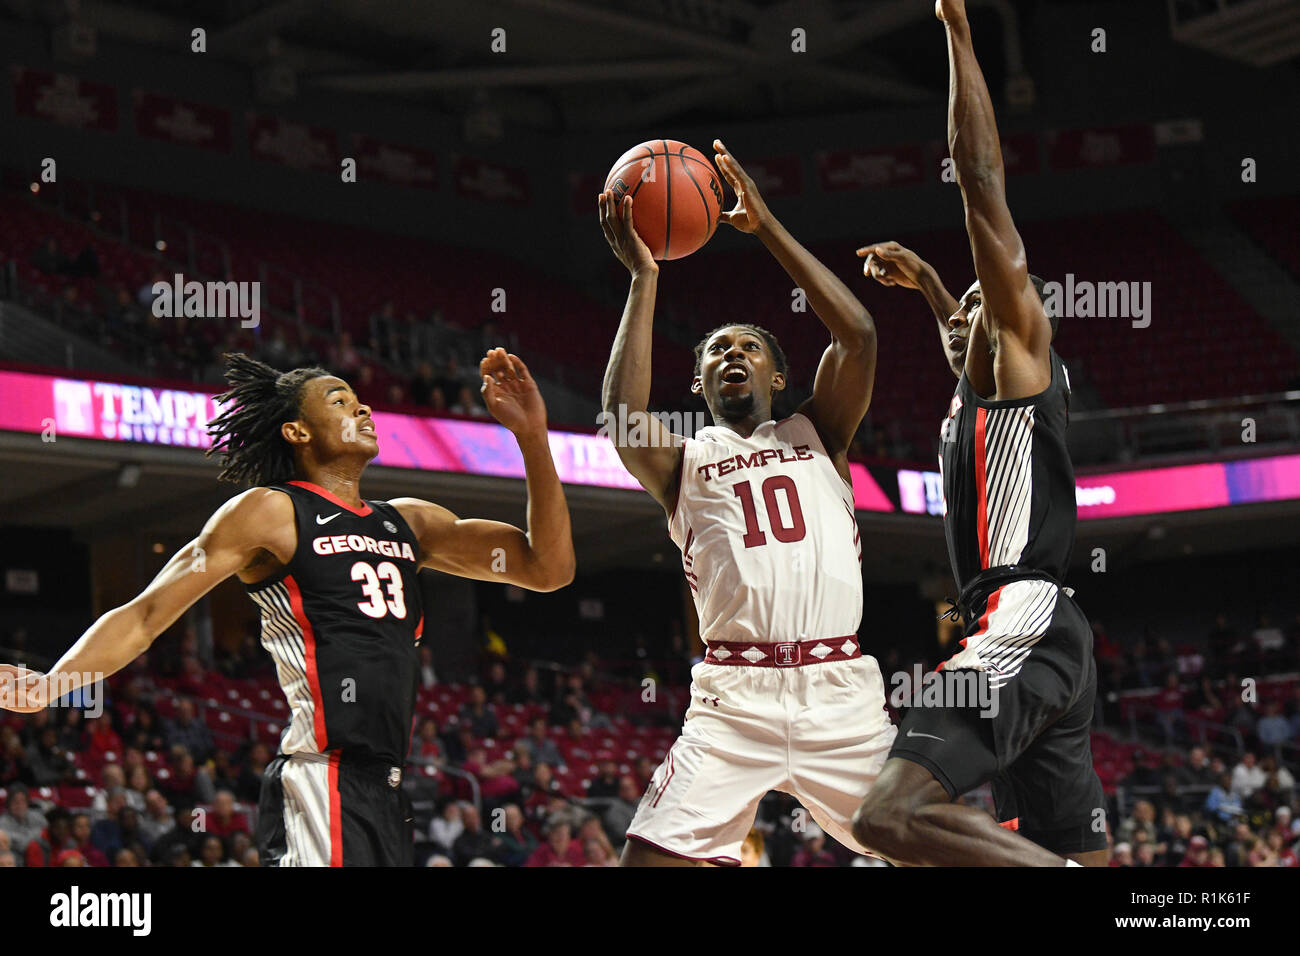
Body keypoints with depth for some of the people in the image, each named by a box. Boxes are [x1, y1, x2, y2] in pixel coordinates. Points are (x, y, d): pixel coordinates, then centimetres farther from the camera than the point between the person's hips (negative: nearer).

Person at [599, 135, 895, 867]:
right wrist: (644, 279, -4)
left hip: (841, 691, 1)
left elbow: (860, 334, 2)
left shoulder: (818, 435, 19)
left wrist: (767, 226, 3)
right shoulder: (683, 462, 16)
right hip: (733, 697, -1)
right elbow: (624, 418, -7)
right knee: (649, 859, -13)